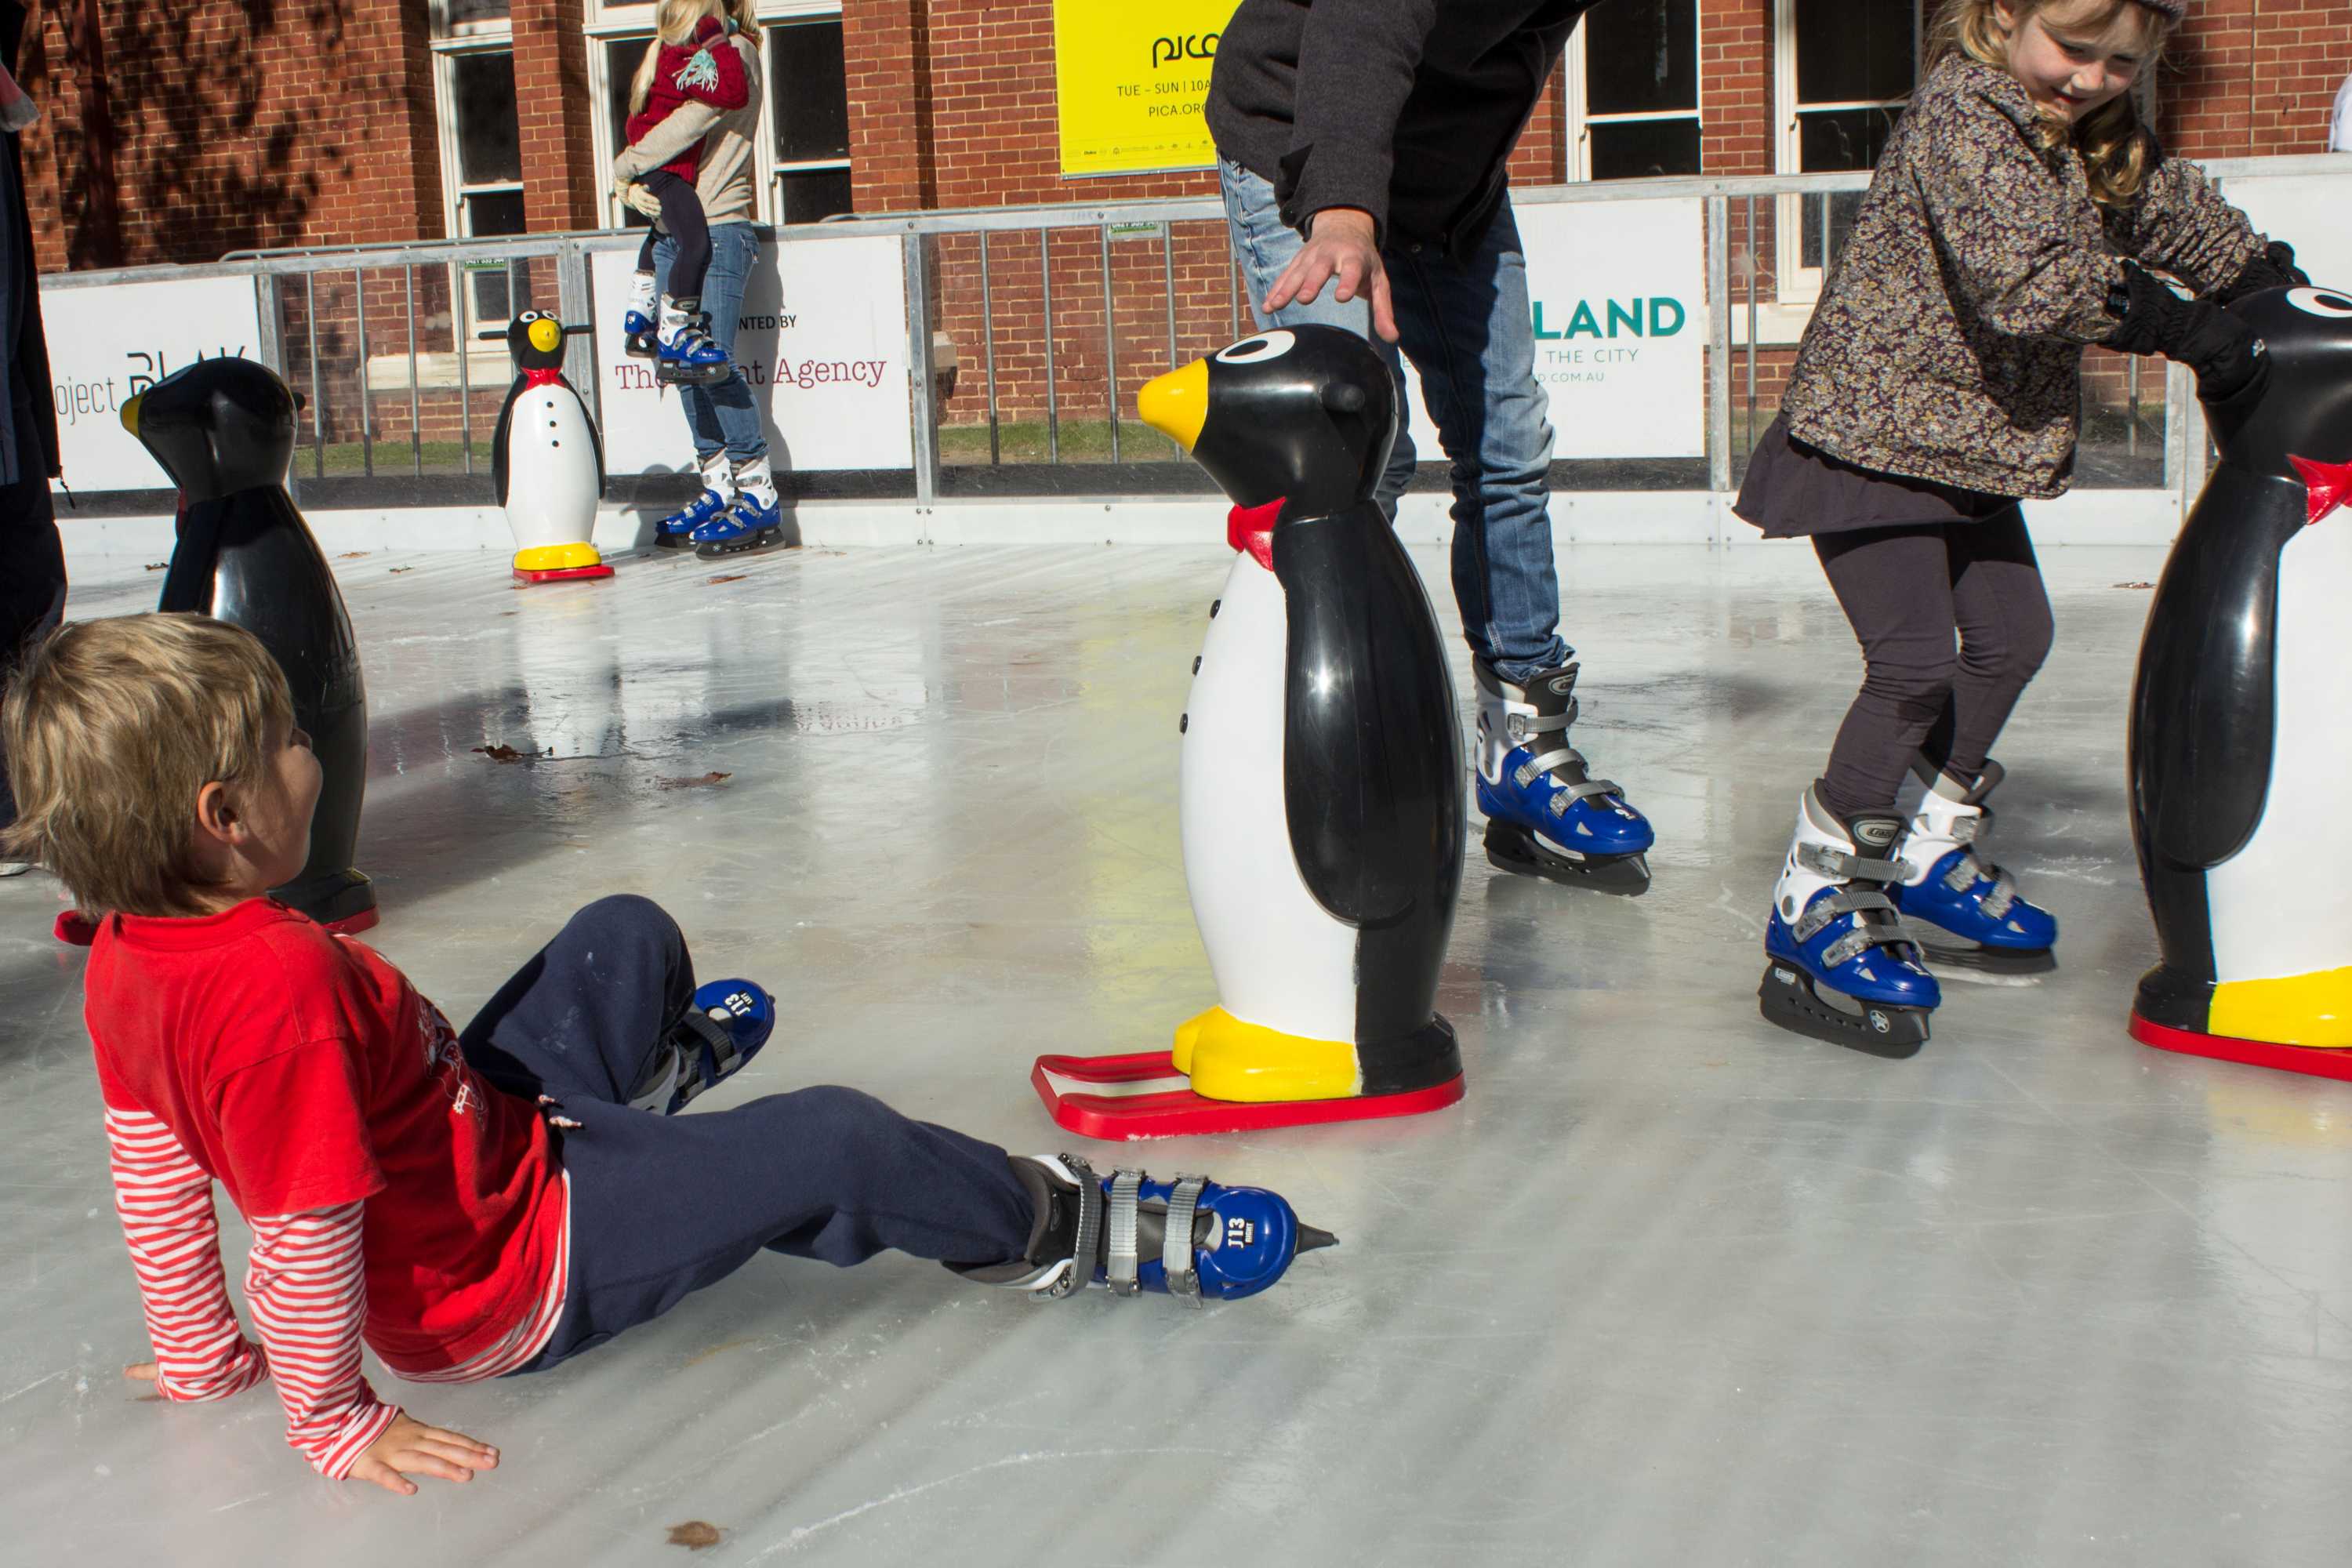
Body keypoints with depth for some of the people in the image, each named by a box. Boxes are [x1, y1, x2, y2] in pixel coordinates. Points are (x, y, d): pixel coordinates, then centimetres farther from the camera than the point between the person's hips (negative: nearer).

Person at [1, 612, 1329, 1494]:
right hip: (508, 1273, -10)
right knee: (834, 1147, -11)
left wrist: (201, 1350, 13)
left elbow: (151, 1161, 3)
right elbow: (307, 1224, -33)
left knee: (625, 937, 23)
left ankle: (661, 1064, 58)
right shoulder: (285, 983, -37)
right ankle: (1064, 1226, 12)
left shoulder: (132, 953, -8)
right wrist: (335, 1420, -19)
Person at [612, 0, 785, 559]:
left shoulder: (734, 53, -4)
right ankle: (718, 488, 11)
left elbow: (690, 122, -17)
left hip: (719, 230, -8)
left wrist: (625, 167, -6)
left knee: (714, 365, -14)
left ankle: (760, 500, -11)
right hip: (671, 232, 8)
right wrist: (632, 188, -3)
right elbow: (648, 130, 17)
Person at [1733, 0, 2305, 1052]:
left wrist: (2279, 287, 6)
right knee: (1913, 664, -16)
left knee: (2010, 637, 16)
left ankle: (1929, 857, 33)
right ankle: (1816, 908, -7)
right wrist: (2178, 326, -27)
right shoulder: (1964, 110, -20)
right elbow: (2025, 278, -30)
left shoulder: (2107, 145, 8)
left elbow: (2190, 222, 20)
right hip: (1876, 427, -10)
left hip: (1974, 437, 10)